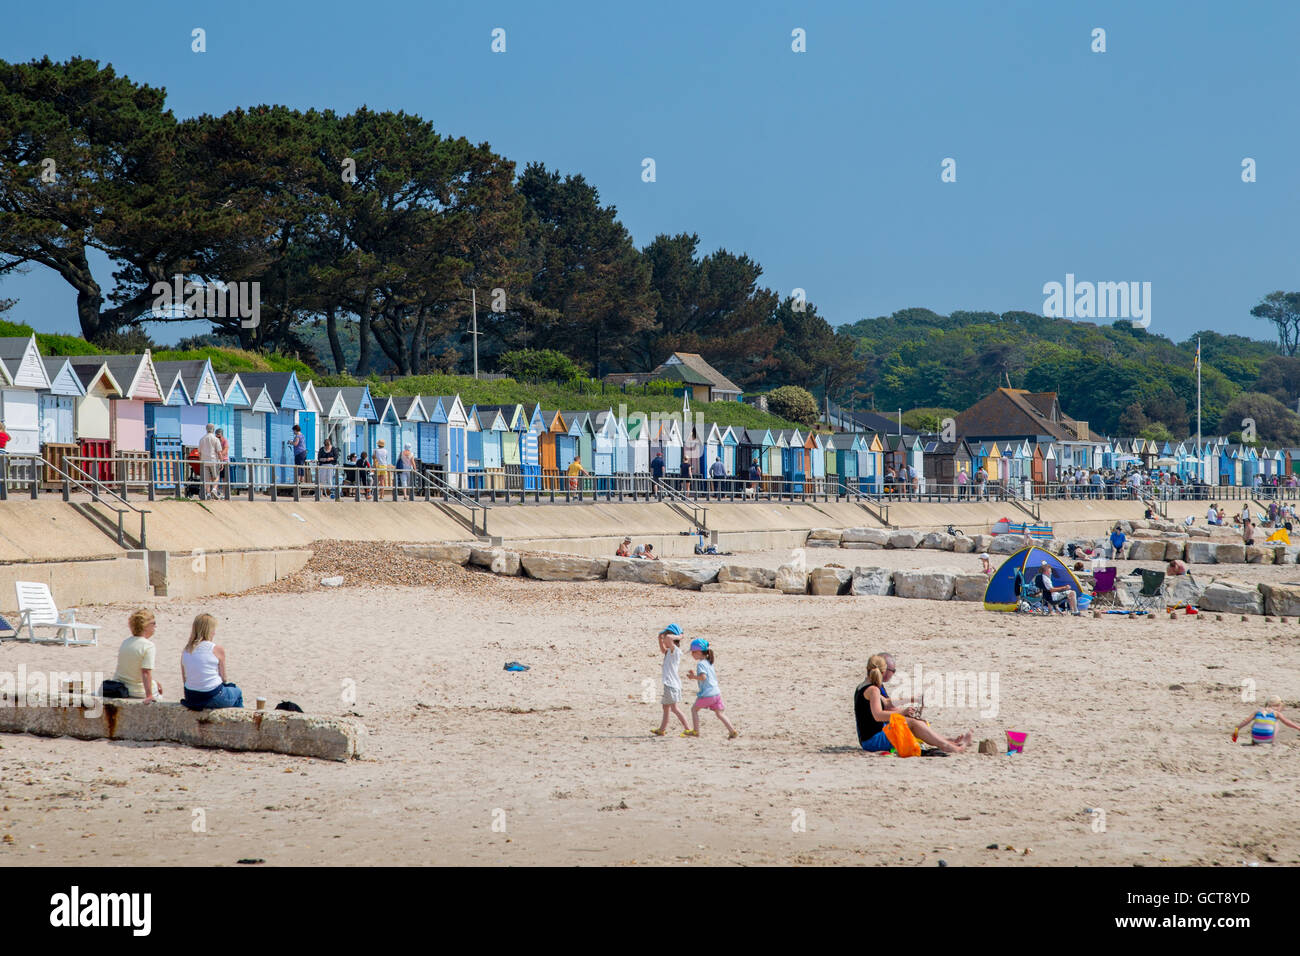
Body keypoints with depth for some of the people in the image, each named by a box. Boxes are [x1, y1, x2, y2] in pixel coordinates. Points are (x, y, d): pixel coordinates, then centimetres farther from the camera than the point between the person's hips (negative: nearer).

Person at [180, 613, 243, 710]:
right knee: (237, 691, 28)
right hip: (212, 697, -6)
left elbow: (185, 679, 6)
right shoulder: (217, 649, -13)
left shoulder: (185, 651, 1)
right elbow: (223, 678, -4)